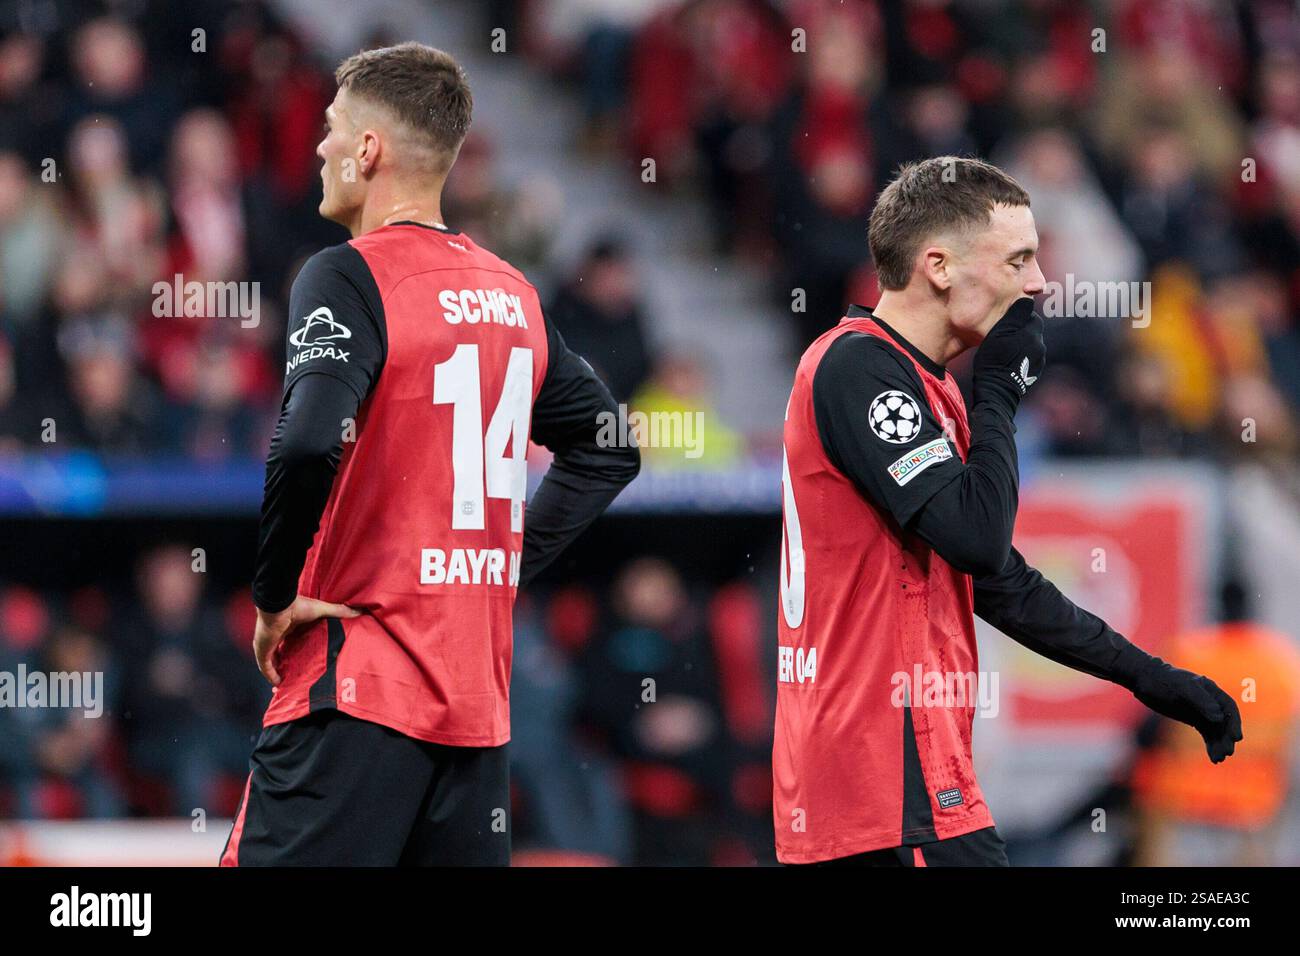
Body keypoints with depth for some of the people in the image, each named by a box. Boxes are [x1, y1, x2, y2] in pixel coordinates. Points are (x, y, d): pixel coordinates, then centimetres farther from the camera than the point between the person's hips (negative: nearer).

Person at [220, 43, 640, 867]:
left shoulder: (349, 279, -9)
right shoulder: (513, 294, 13)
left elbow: (307, 448, -25)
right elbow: (608, 450, 23)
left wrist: (275, 594, -12)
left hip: (361, 693, -7)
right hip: (480, 703, 7)